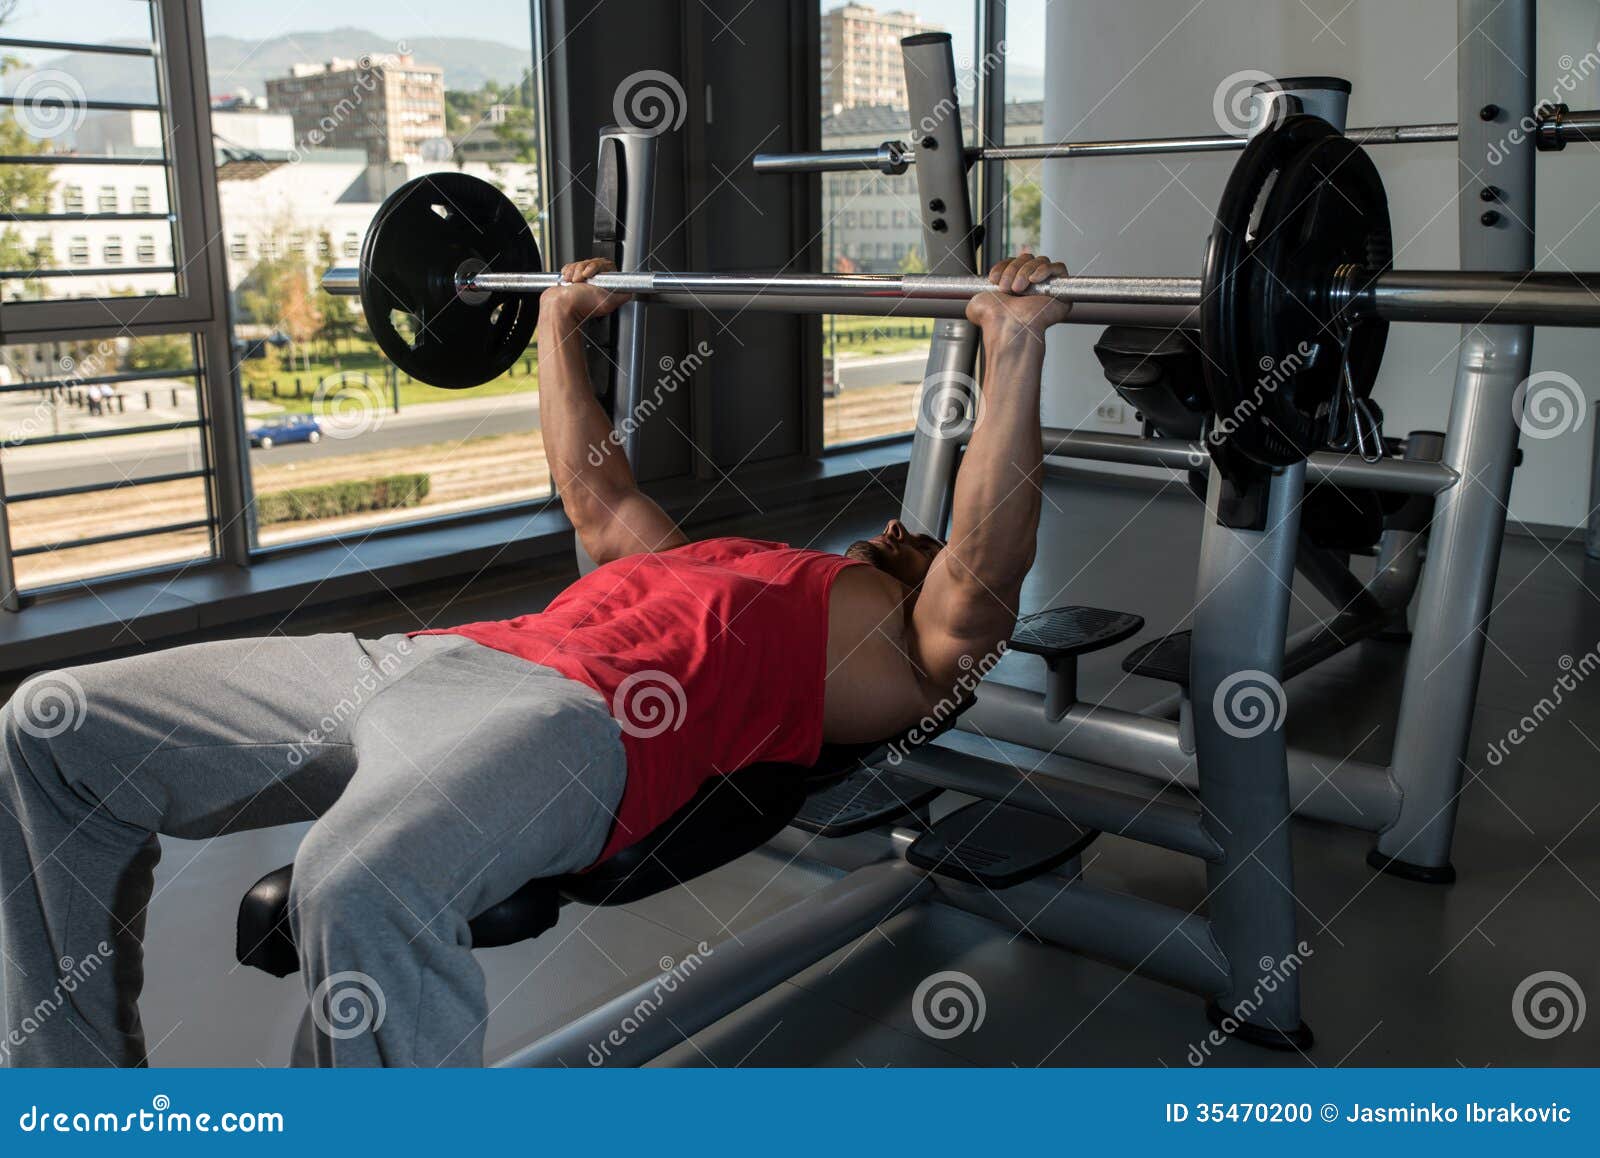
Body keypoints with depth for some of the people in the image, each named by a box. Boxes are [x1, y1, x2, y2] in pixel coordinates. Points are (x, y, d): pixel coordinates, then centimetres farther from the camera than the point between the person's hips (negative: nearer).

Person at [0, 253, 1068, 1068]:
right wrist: (560, 324, 48)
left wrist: (1014, 349, -9)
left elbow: (984, 574, -7)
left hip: (578, 718, -9)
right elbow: (593, 488, 45)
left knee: (360, 886, -43)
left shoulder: (899, 645, 14)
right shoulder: (718, 565, 36)